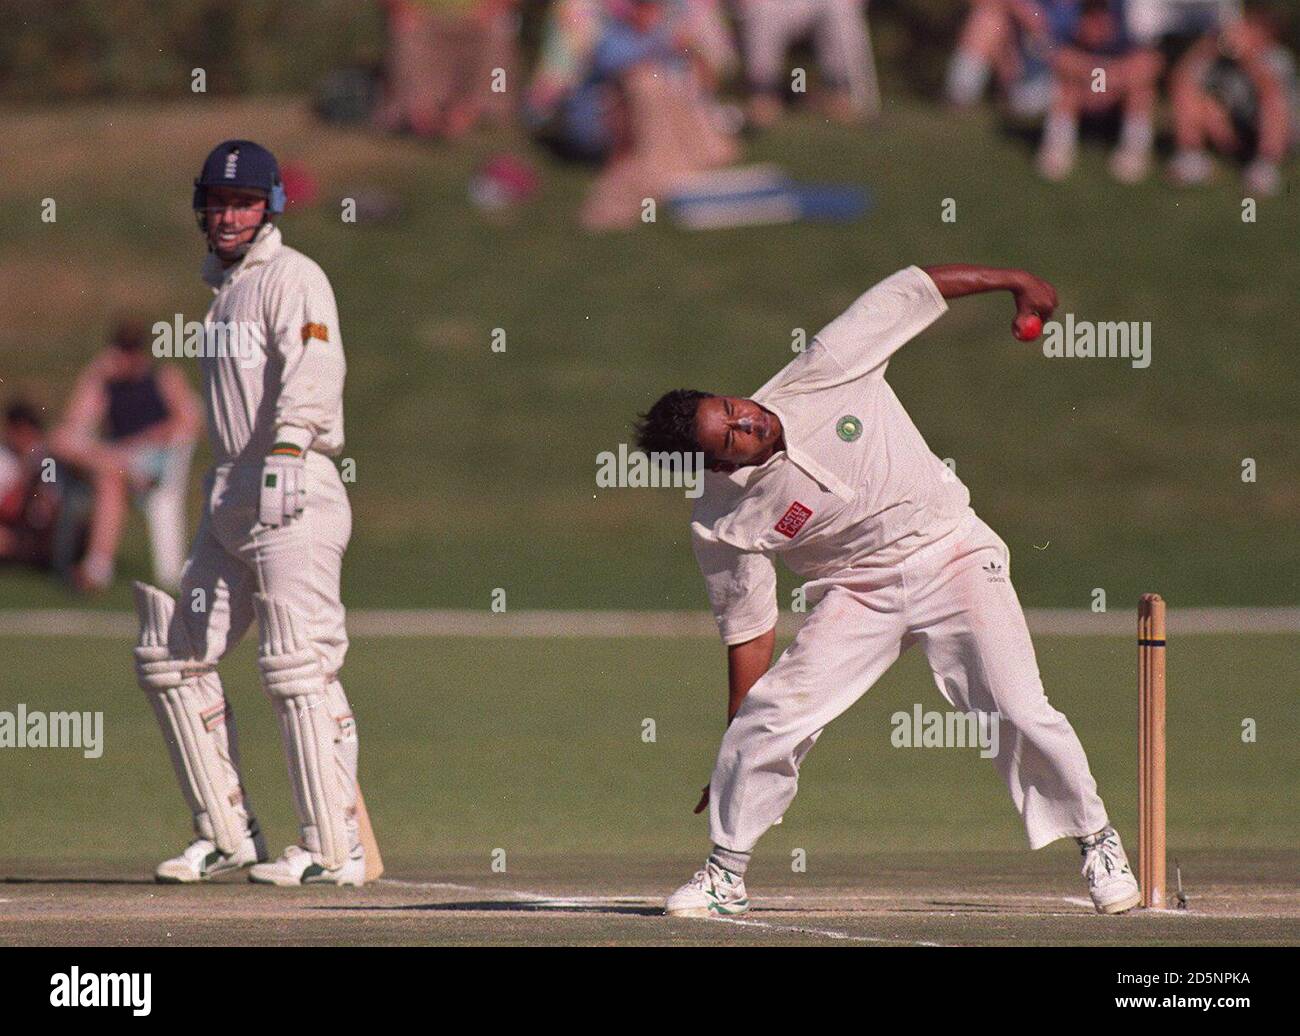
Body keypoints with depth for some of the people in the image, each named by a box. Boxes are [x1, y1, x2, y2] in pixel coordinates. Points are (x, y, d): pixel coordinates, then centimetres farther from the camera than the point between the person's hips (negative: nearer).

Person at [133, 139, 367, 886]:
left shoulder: (293, 278, -6)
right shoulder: (224, 288, 21)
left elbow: (313, 371, -22)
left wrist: (287, 449, -37)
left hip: (292, 494, -10)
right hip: (228, 498, 10)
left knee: (297, 668, -13)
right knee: (171, 655, 7)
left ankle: (336, 848, -11)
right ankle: (228, 836, 12)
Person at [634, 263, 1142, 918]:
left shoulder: (822, 375, -15)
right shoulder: (721, 524, -14)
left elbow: (909, 291, -4)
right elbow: (748, 635, -7)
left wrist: (1012, 281, -1)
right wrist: (735, 758, -8)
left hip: (953, 555, 0)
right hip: (858, 591, 0)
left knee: (1019, 712, -12)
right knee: (768, 715, -15)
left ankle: (1098, 844, 6)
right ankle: (725, 875, 3)